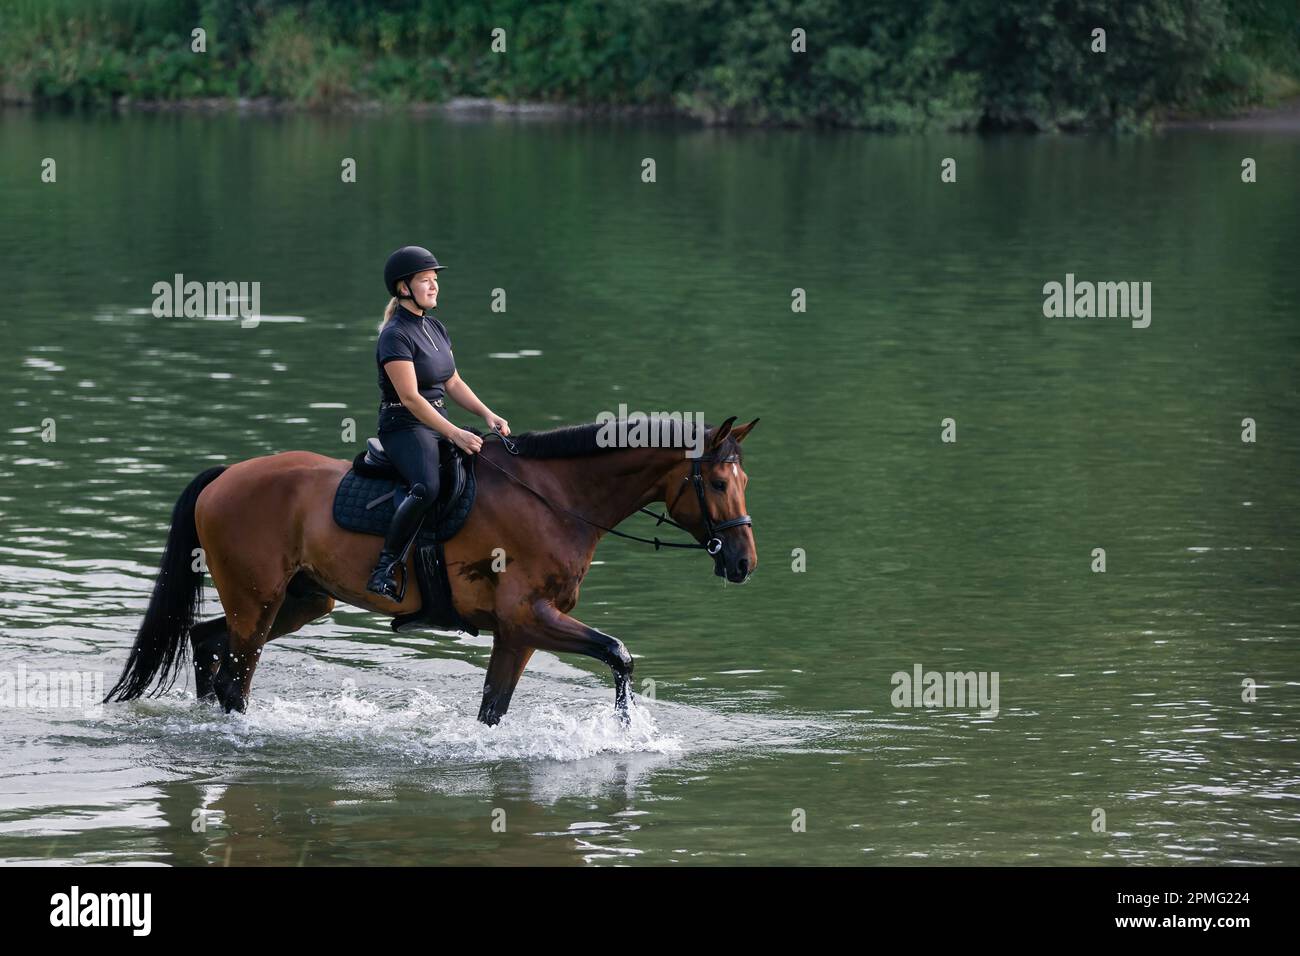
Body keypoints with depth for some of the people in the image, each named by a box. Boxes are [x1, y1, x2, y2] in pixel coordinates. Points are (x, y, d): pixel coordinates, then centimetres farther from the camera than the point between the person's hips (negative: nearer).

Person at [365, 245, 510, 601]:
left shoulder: (436, 329, 14)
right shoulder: (396, 335, -14)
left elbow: (453, 384, 18)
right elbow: (410, 398, -21)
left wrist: (487, 414, 3)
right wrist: (454, 434, -25)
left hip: (438, 424, 9)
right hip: (404, 427, -9)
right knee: (427, 487, -36)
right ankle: (385, 569, -28)